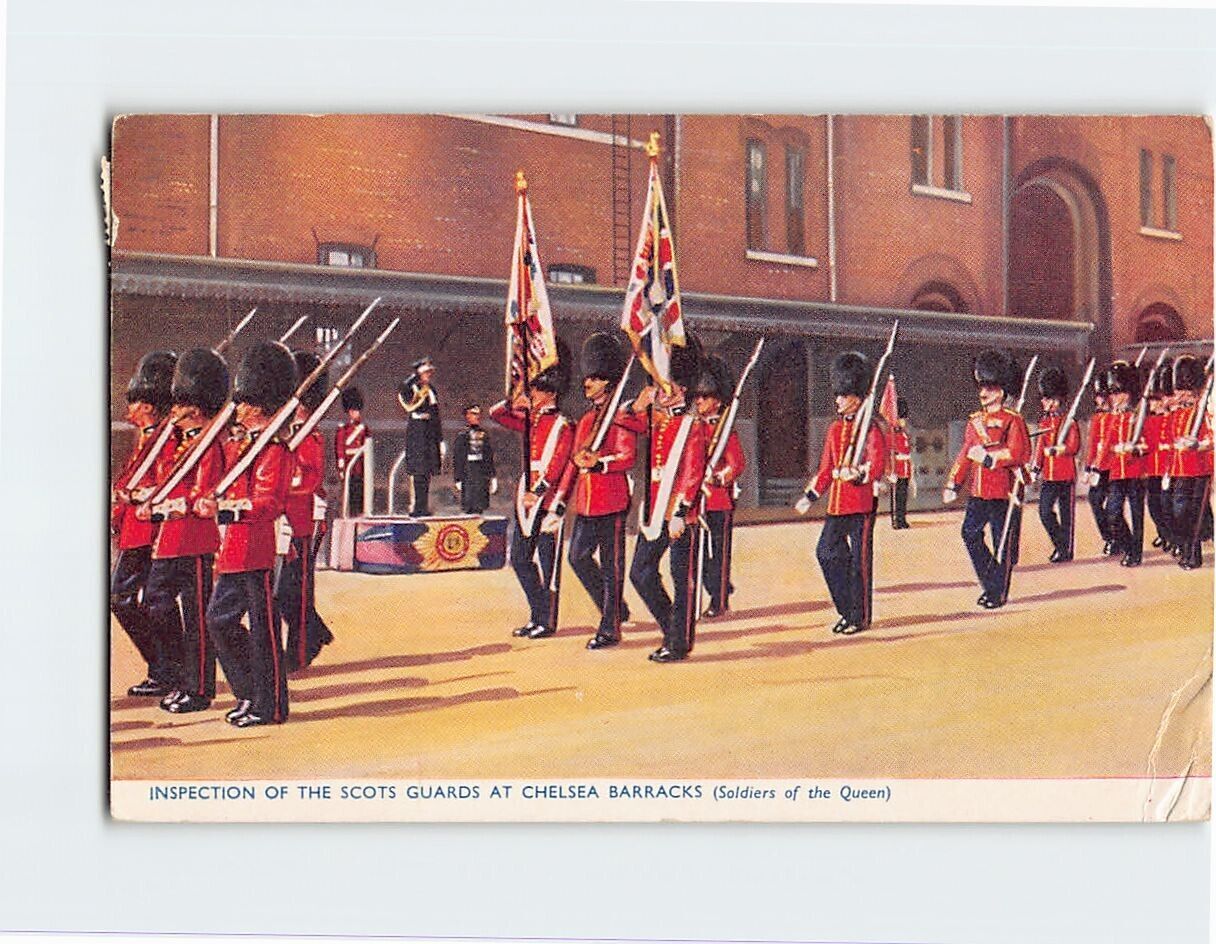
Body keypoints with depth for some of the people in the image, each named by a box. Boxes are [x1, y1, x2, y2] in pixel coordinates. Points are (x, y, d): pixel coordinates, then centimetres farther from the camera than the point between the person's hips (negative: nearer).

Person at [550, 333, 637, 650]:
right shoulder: (586, 419, 16)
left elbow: (628, 458, -16)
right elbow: (574, 463, 19)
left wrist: (599, 463, -31)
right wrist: (559, 504, 16)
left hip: (611, 503, -8)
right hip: (585, 504, 8)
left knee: (611, 565, -1)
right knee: (578, 556, 7)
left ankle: (609, 629, 5)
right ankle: (615, 609, 24)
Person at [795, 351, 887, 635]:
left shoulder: (870, 428, -6)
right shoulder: (836, 428, 14)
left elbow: (878, 466, -13)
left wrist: (859, 475, -32)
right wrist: (810, 497, 16)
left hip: (862, 503, -7)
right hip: (837, 503, 7)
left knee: (860, 559, 0)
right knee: (826, 552, 4)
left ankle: (861, 616, 10)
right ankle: (847, 610, 17)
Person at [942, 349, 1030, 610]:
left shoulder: (1012, 420, -5)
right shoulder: (975, 420, 14)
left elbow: (1017, 453, -13)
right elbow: (965, 454, 17)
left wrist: (988, 457, -20)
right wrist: (953, 484, 14)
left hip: (1002, 491, -6)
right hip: (978, 491, 6)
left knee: (1003, 541, 1)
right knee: (970, 533, 0)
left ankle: (998, 593, 9)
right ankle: (991, 582, 16)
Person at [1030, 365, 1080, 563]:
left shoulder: (1069, 422, -5)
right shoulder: (1044, 422, 12)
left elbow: (1073, 447, -11)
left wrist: (1054, 450, -21)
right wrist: (1035, 468, 6)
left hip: (1066, 476, -5)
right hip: (1048, 476, 5)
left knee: (1066, 514, 3)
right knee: (1045, 512, -3)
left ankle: (1066, 550, 13)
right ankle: (1060, 544, 14)